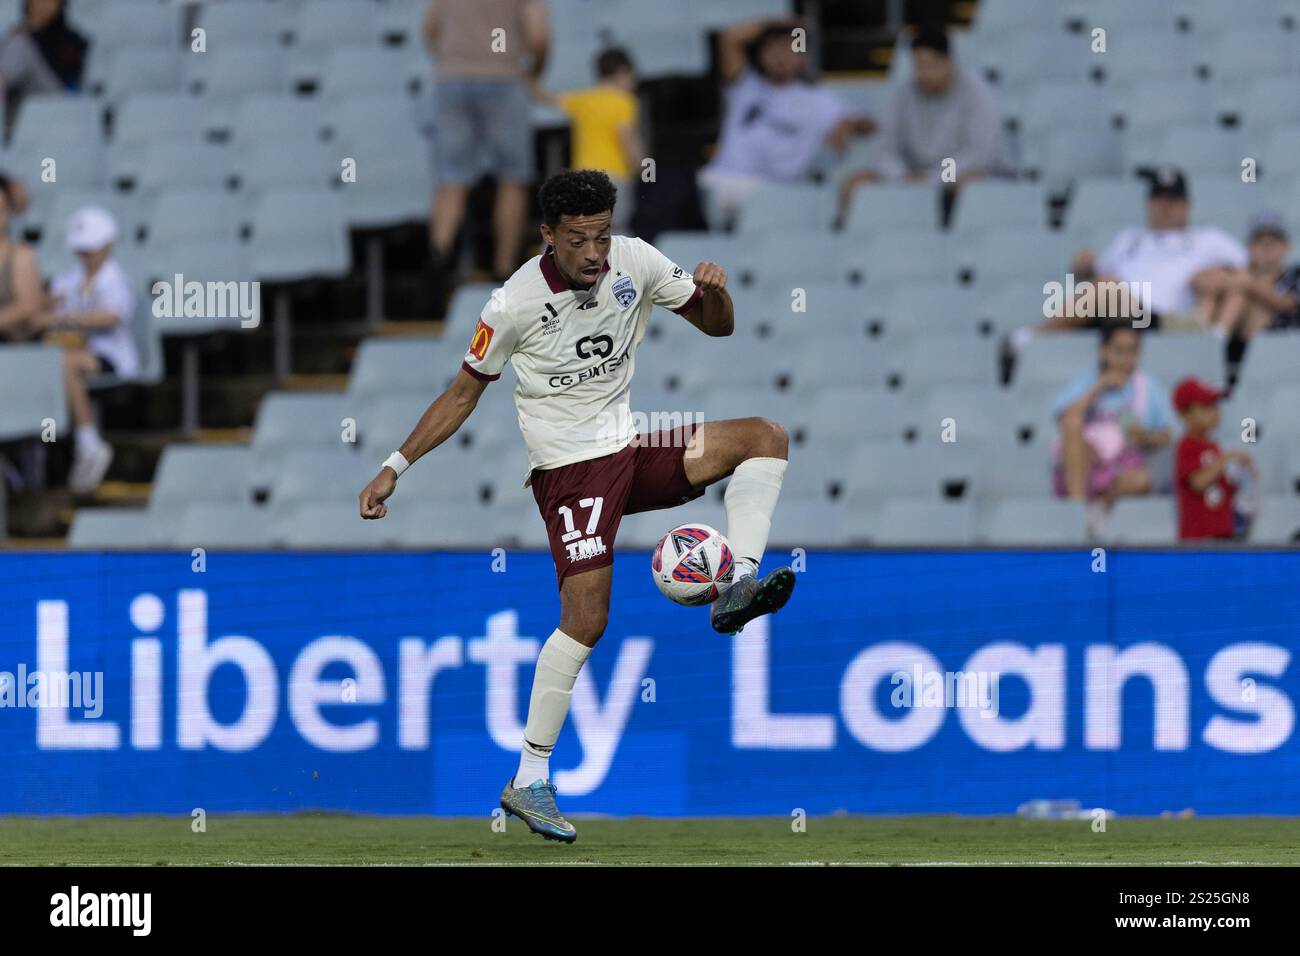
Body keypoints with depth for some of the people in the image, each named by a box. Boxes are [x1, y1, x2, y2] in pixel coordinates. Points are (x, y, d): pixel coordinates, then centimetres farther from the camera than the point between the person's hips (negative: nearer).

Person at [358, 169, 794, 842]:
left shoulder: (633, 262, -3)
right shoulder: (516, 304, -15)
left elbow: (716, 326, 10)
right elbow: (463, 393, -3)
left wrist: (714, 291, -14)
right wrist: (396, 466, -8)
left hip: (628, 449, 6)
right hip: (568, 466, -6)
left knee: (764, 438, -6)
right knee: (586, 614, -18)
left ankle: (737, 588, -20)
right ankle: (529, 781, -13)